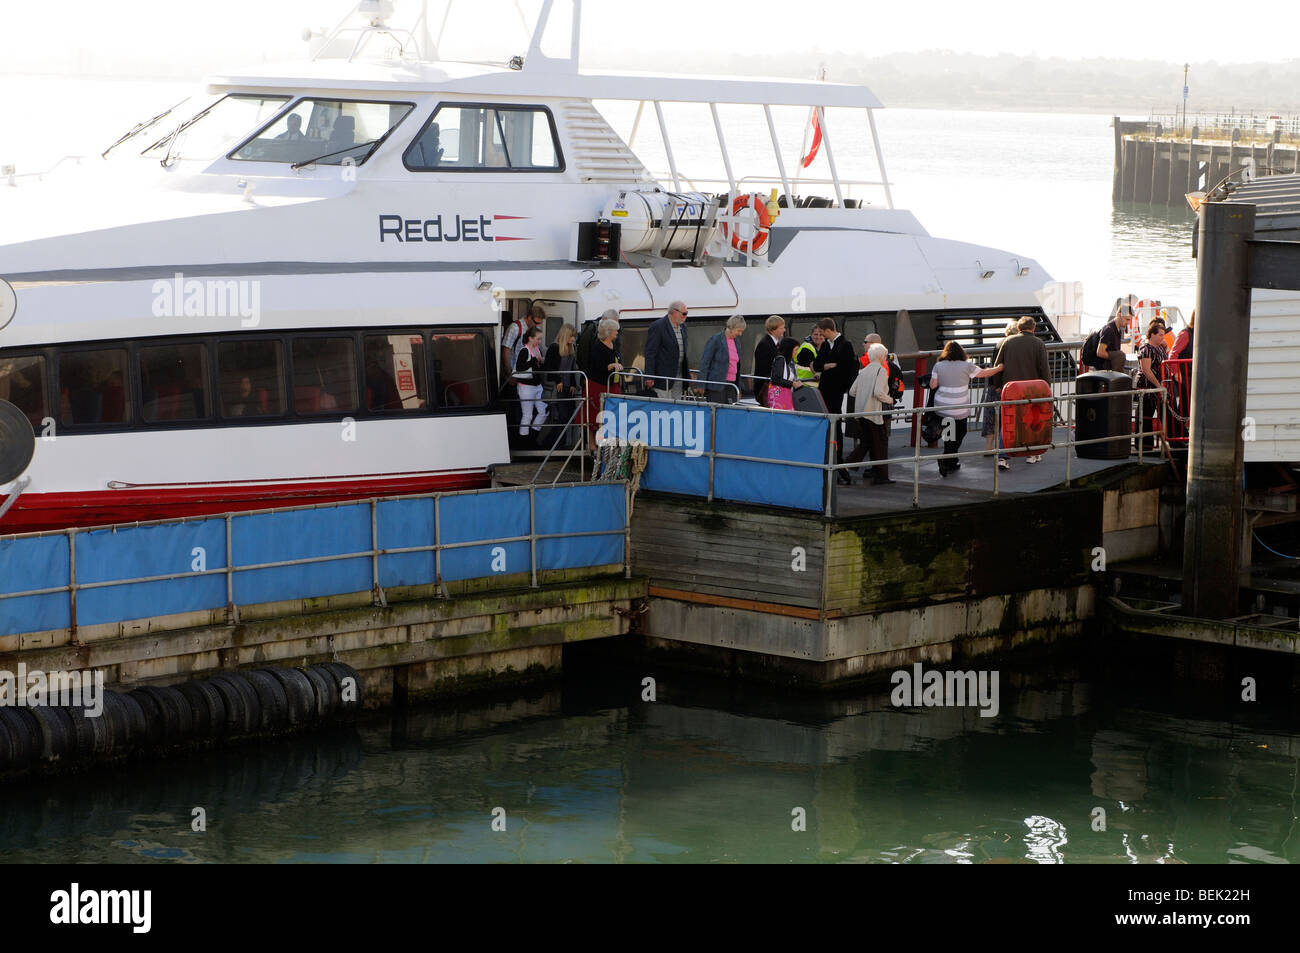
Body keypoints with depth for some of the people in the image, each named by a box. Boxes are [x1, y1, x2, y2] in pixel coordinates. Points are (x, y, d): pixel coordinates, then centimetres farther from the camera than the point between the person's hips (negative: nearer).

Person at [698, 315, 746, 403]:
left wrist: (738, 388, 17)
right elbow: (704, 362, -7)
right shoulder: (715, 339, -6)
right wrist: (702, 385, -12)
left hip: (731, 384, 6)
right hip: (717, 385, -6)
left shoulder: (736, 341, 14)